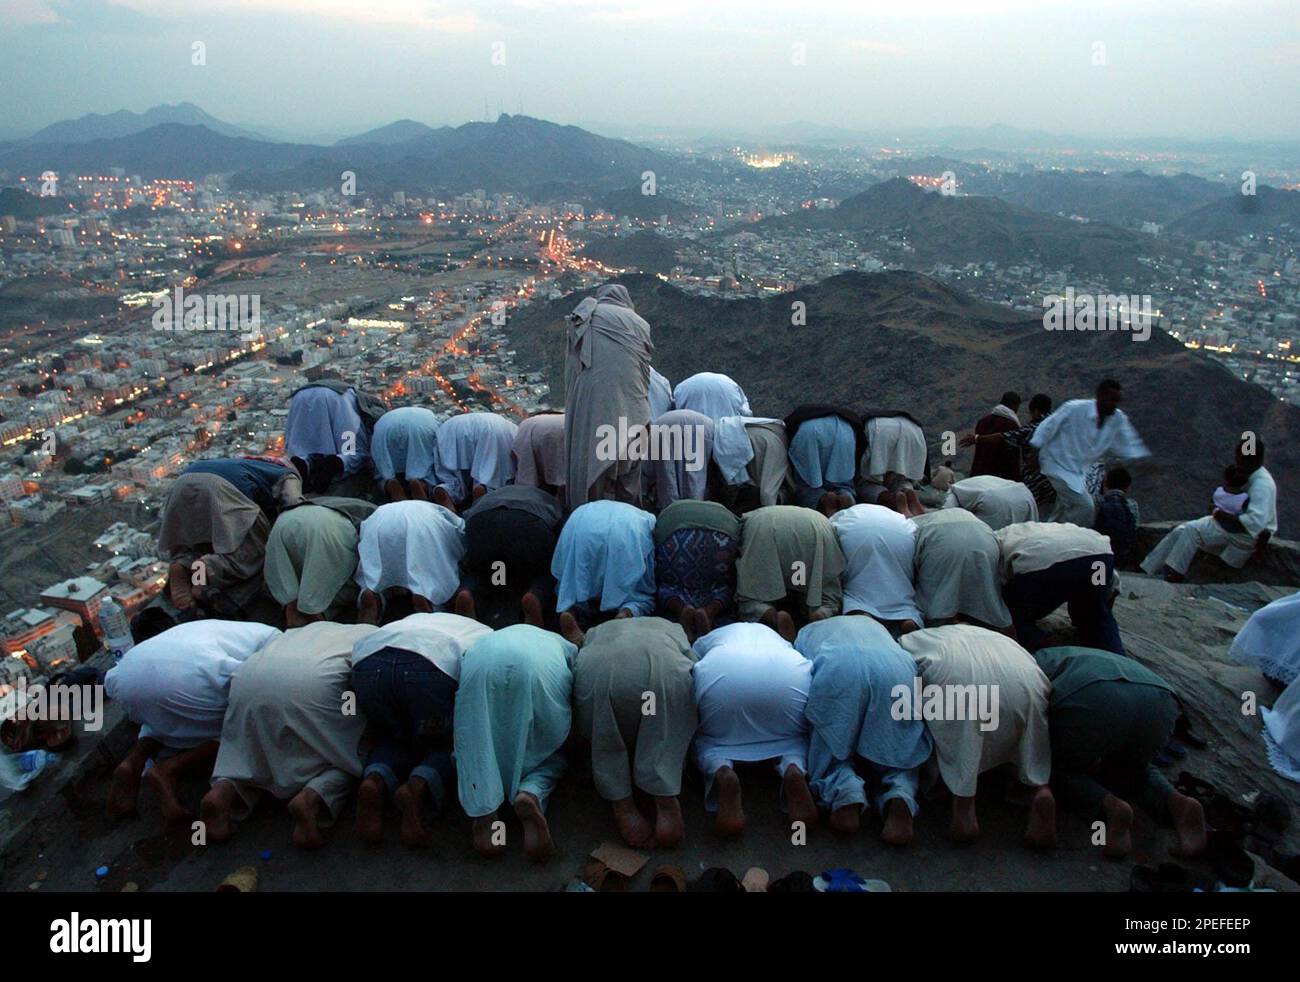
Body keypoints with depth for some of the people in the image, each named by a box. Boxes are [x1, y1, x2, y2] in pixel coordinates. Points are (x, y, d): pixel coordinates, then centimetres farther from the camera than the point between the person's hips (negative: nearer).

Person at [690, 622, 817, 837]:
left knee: (705, 739, 24)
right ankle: (793, 769, -7)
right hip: (787, 673, 1)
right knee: (792, 736, 28)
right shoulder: (775, 636, 45)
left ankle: (722, 772, -11)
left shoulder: (703, 641, 42)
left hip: (720, 674, -1)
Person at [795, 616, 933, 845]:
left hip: (838, 673, -2)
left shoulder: (807, 633, 39)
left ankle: (846, 794, -13)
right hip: (896, 672, 2)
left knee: (830, 750, 17)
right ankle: (900, 797, -12)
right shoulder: (874, 624, 45)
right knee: (895, 756, 19)